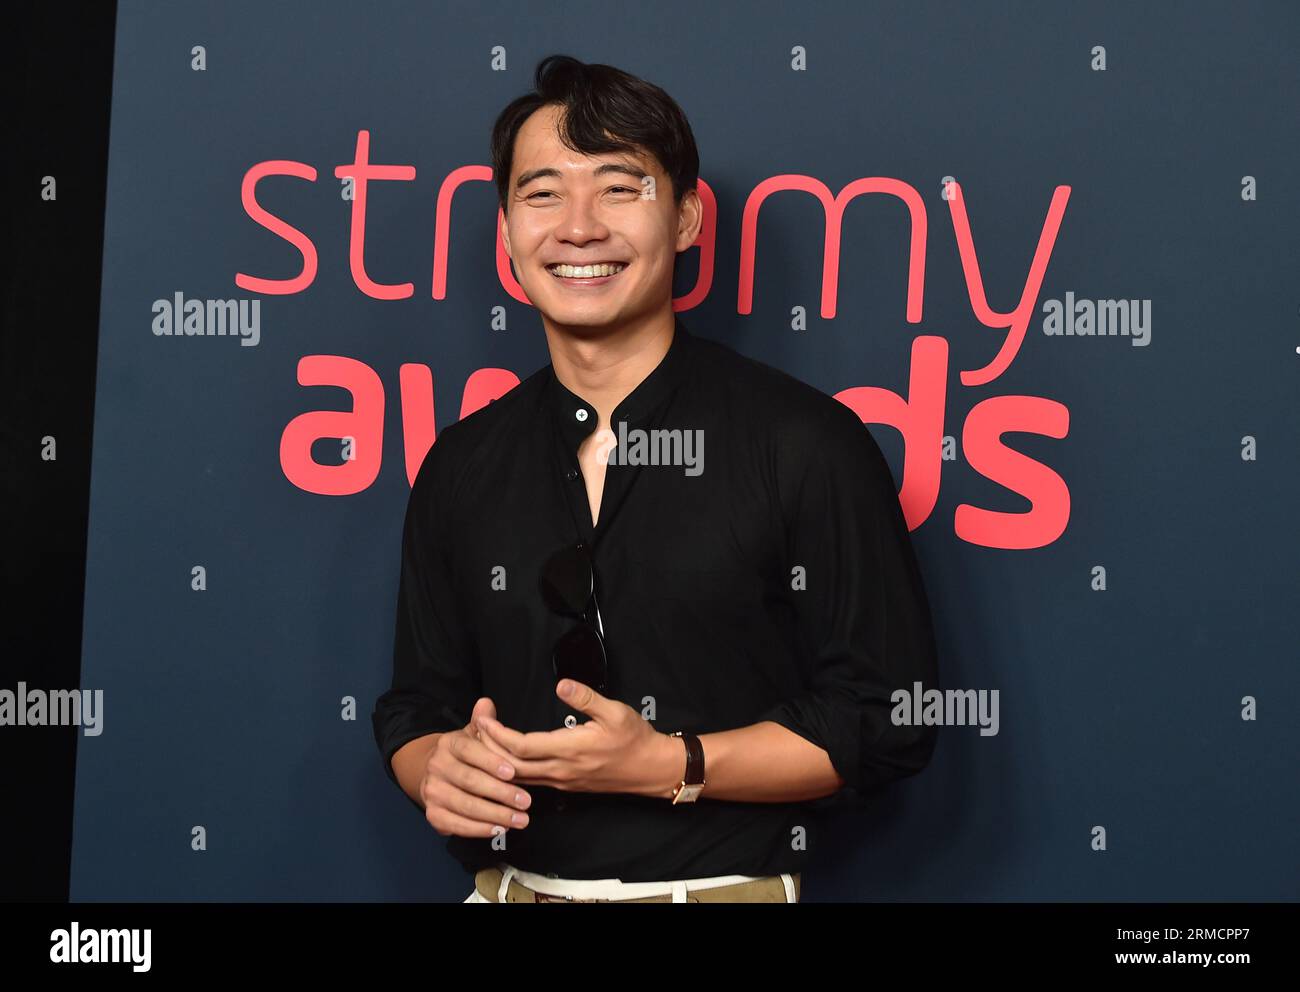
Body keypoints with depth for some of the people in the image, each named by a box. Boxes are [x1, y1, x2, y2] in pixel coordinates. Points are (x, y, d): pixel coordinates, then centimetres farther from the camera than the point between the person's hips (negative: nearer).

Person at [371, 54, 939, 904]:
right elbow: (418, 702, 9)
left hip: (729, 886, -3)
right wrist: (435, 768, -13)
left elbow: (887, 723, -11)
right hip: (513, 882, 4)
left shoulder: (809, 444, -13)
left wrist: (670, 766, -21)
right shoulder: (461, 467, 1)